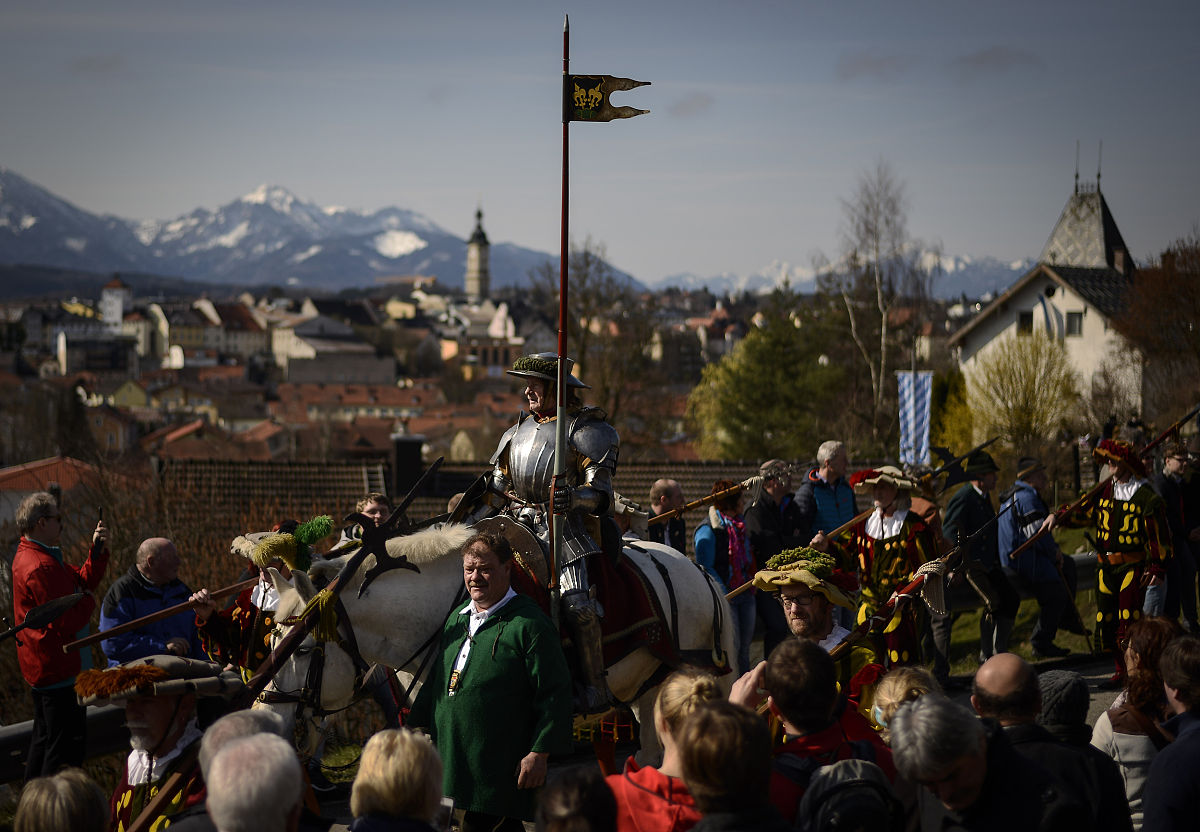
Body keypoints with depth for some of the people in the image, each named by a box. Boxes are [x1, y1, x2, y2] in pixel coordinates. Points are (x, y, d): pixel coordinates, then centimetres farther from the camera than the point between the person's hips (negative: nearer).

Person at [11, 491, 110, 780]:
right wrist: (88, 602, -8)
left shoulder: (28, 556, 12)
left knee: (45, 739, 20)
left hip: (40, 667, 11)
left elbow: (83, 580, 15)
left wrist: (98, 550, 2)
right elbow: (66, 623, -25)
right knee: (68, 744, -7)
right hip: (58, 669, -11)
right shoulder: (41, 567, -23)